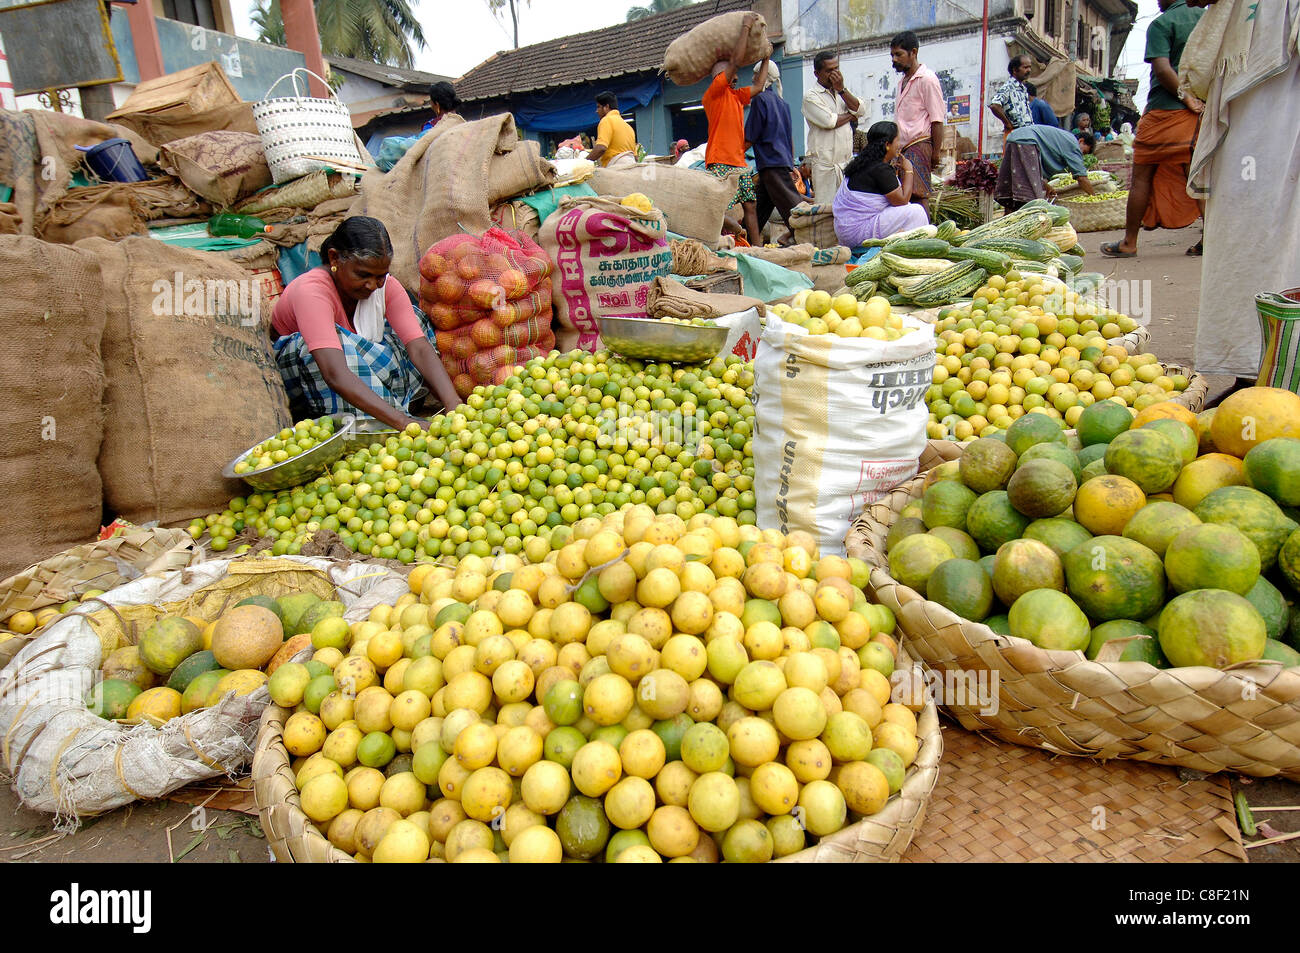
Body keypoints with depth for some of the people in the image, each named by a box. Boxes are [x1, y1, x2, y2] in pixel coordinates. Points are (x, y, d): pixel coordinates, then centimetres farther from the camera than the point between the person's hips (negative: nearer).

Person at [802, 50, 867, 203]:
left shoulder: (842, 93, 19)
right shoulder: (811, 96, -2)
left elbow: (861, 110, 4)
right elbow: (829, 121, -15)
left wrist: (841, 89, -3)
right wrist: (850, 115, 3)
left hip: (847, 161, 6)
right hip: (825, 163, -6)